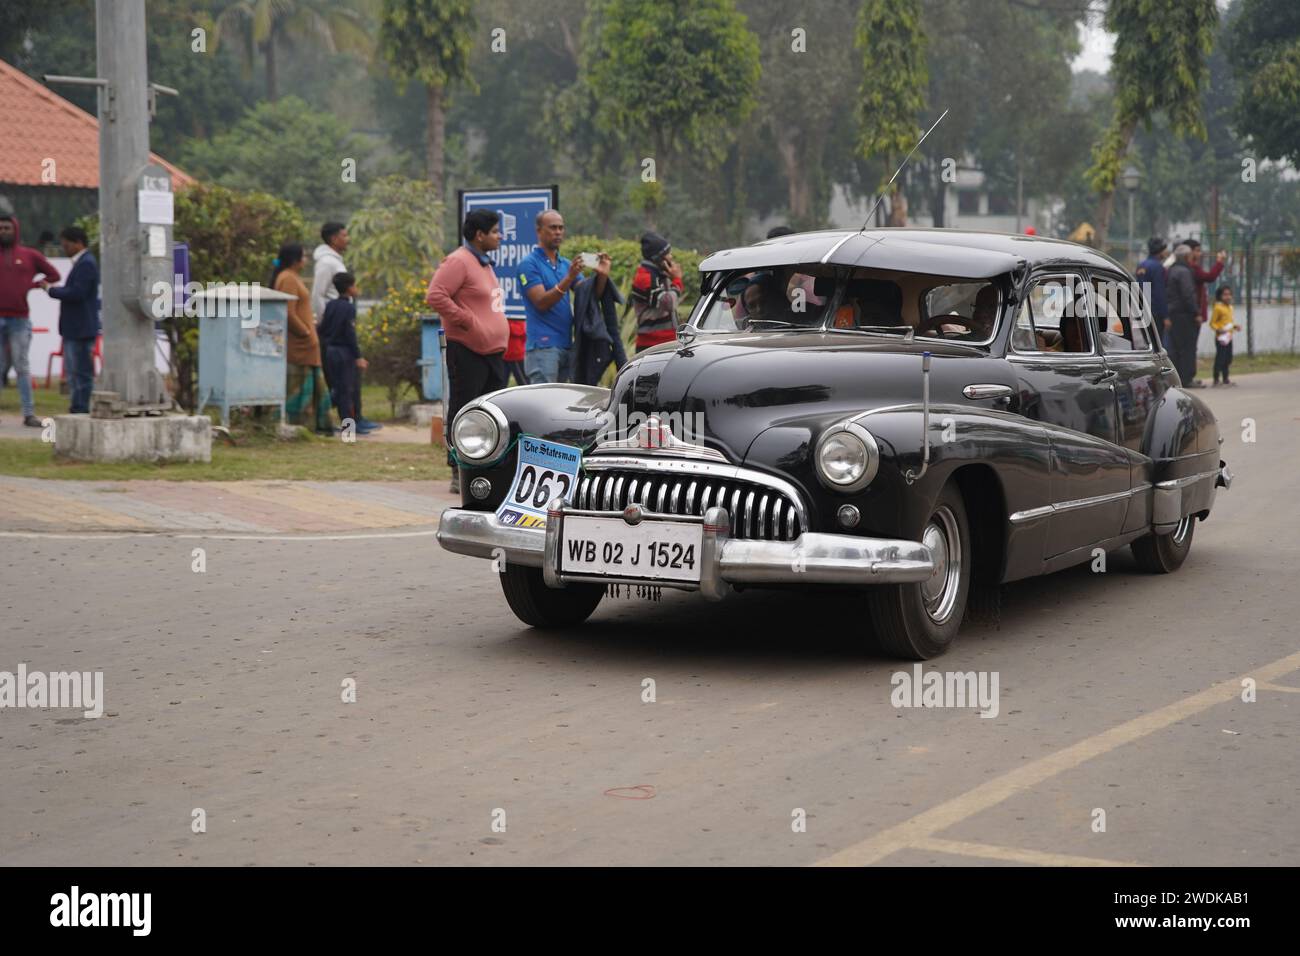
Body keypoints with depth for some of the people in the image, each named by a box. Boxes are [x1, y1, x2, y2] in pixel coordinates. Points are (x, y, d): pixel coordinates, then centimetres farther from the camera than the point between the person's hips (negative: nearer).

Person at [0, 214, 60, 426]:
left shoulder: (30, 255, 7)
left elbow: (54, 275, 13)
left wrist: (33, 286, 1)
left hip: (20, 320, 0)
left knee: (22, 367, 0)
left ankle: (29, 414, 0)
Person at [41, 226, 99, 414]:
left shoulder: (86, 264, -15)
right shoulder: (82, 262, 17)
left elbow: (76, 293, -23)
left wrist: (51, 289, -14)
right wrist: (56, 289, 8)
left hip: (81, 329, -11)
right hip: (74, 328, 11)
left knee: (82, 372, -7)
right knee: (73, 371, 16)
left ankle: (83, 411, -5)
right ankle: (77, 409, 22)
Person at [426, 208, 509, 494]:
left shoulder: (483, 263, 19)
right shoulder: (458, 261, -11)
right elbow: (435, 296, -21)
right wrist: (468, 322, -19)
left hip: (492, 351, 10)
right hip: (467, 352, -10)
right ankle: (460, 474, -1)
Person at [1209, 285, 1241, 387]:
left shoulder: (1230, 307, 12)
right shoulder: (1218, 308, -13)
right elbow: (1212, 323, -12)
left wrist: (1235, 326, 7)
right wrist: (1218, 330, -27)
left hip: (1228, 337, 8)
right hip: (1221, 338, -8)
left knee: (1228, 359, 13)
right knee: (1220, 358, -7)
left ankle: (1225, 379, 22)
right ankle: (1216, 380, -1)